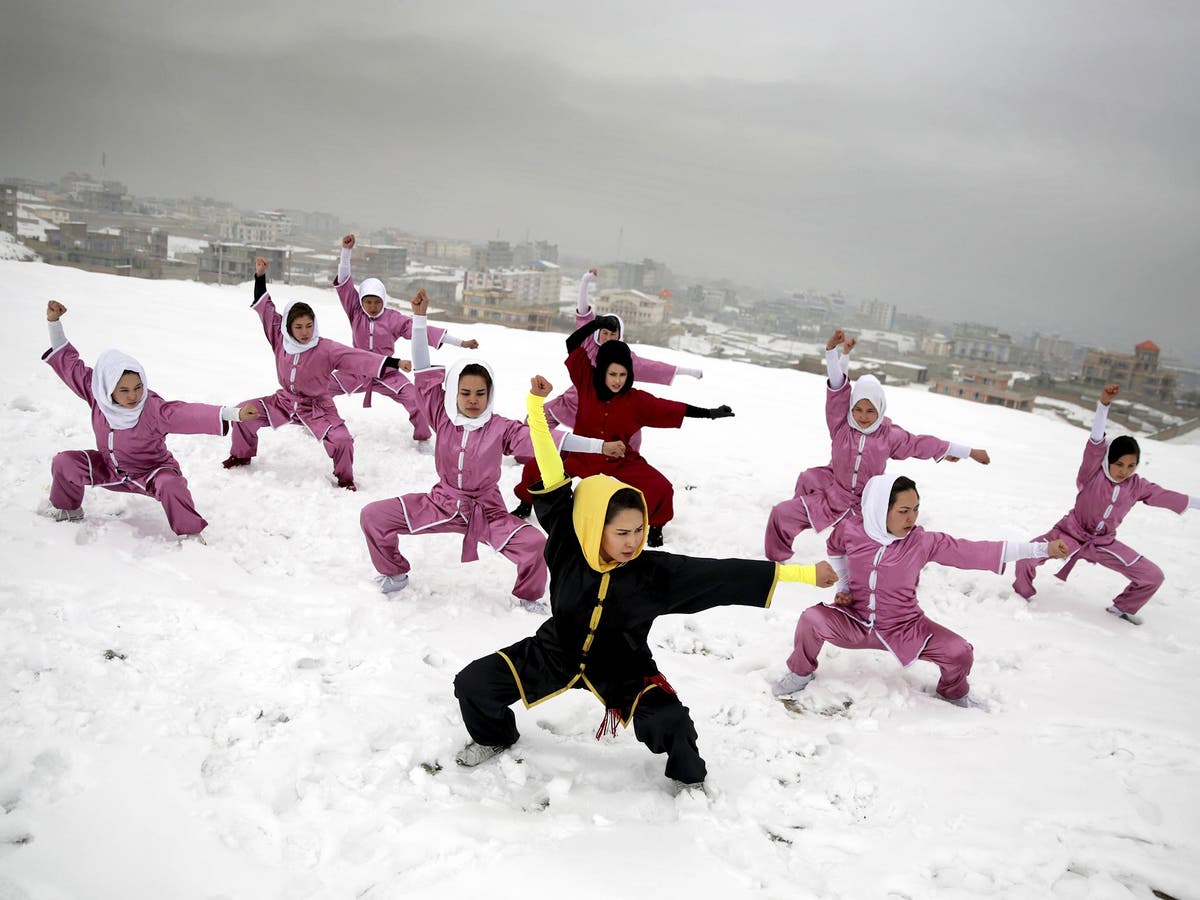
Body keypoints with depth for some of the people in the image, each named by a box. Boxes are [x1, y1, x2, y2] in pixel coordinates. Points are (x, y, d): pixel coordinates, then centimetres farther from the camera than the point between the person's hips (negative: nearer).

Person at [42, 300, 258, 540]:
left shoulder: (153, 408, -31)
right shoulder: (96, 393, -16)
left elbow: (190, 413, -44)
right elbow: (70, 364, -5)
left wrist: (233, 414, -57)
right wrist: (54, 322, -9)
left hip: (150, 473, -5)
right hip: (110, 470, 6)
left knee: (170, 484, -37)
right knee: (64, 462, -7)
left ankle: (191, 533, -17)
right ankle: (67, 511, 20)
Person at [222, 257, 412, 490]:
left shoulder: (327, 349, -22)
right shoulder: (280, 340, -10)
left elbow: (360, 358, -27)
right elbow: (265, 310, -4)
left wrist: (395, 362, -36)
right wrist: (260, 276, -12)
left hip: (317, 408, -4)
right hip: (285, 401, 4)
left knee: (341, 440, -24)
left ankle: (345, 478, 6)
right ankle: (241, 455, 25)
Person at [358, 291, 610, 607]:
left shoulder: (501, 428, -12)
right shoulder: (442, 417, -7)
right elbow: (423, 372, -10)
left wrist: (600, 446, -27)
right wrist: (420, 317, -16)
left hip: (486, 512, -2)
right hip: (440, 504, 2)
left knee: (535, 545, -26)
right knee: (372, 516, -9)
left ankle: (528, 596, 7)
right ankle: (394, 573, 19)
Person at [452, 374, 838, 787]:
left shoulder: (656, 571, -24)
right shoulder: (567, 547, -22)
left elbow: (726, 574, -28)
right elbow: (553, 482, -25)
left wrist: (806, 574, -30)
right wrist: (536, 406, -31)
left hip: (622, 668, -1)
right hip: (555, 654, 2)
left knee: (669, 723, -24)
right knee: (473, 683, -7)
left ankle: (688, 774, 12)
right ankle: (495, 736, 28)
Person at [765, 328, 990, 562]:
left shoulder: (890, 435, -5)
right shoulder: (841, 425, -9)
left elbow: (923, 444, 4)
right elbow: (837, 387, -22)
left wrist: (970, 452, 10)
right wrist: (833, 348, -36)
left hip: (866, 507, 1)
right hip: (831, 495, 0)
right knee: (781, 514, -10)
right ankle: (776, 563, 10)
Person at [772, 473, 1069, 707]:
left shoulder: (923, 542, -16)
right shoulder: (851, 529, -14)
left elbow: (974, 551, -19)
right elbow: (835, 550, 10)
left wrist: (1041, 549, -22)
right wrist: (842, 586, 0)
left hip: (903, 629, 1)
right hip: (855, 621, 0)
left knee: (960, 653, -17)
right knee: (811, 619, -28)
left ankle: (953, 692, 22)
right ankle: (800, 672, 5)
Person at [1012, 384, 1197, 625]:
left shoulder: (1137, 486, -6)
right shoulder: (1093, 474, -19)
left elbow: (1166, 496, 7)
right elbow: (1096, 441, -33)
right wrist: (1104, 403, -47)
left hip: (1104, 543, 4)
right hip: (1071, 533, -4)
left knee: (1153, 577, 0)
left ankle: (1123, 607, 28)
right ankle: (1023, 596, 6)